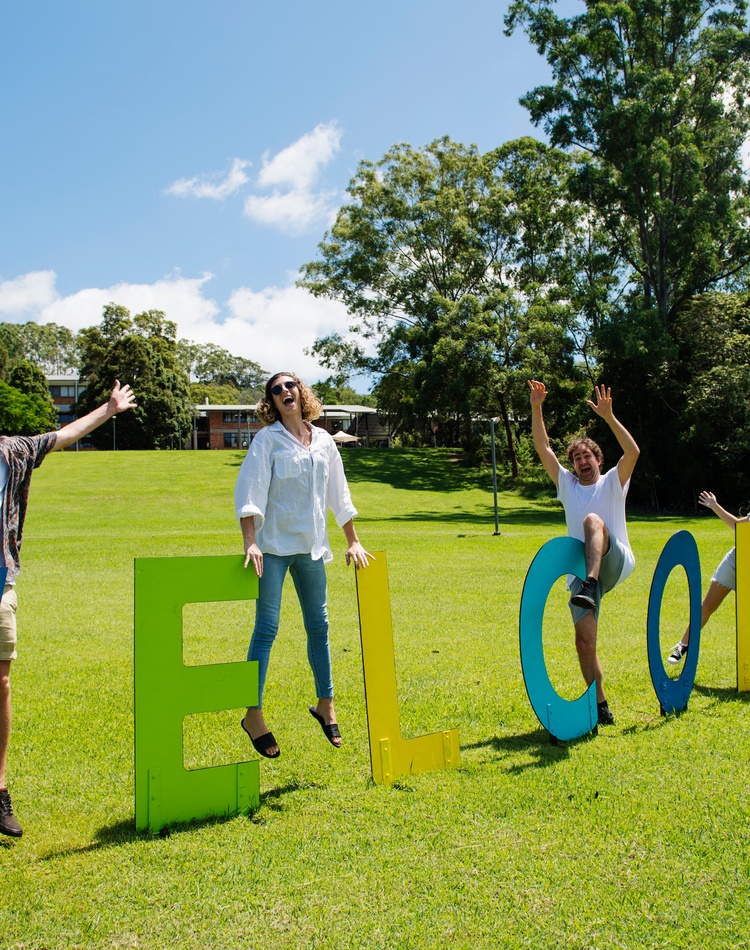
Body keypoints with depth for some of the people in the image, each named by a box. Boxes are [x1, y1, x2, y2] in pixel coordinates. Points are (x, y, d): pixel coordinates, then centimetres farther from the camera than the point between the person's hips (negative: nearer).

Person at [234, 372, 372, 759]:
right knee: (266, 628, -3)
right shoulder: (267, 439, -4)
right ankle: (253, 714, 7)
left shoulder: (323, 440, 9)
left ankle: (325, 704, 27)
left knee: (318, 625, 12)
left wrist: (353, 542, 14)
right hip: (274, 545, -4)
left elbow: (339, 494, 15)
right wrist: (250, 543, -22)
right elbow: (250, 490, -12)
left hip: (311, 546, 5)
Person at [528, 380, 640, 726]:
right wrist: (536, 408, -3)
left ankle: (590, 587, -49)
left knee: (593, 520, -32)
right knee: (584, 642, -7)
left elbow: (633, 451, -11)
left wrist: (608, 416, -19)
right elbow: (542, 447, 7)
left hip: (617, 561, -3)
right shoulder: (567, 484, 16)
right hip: (581, 571, 4)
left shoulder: (612, 482, 8)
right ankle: (600, 706, 9)